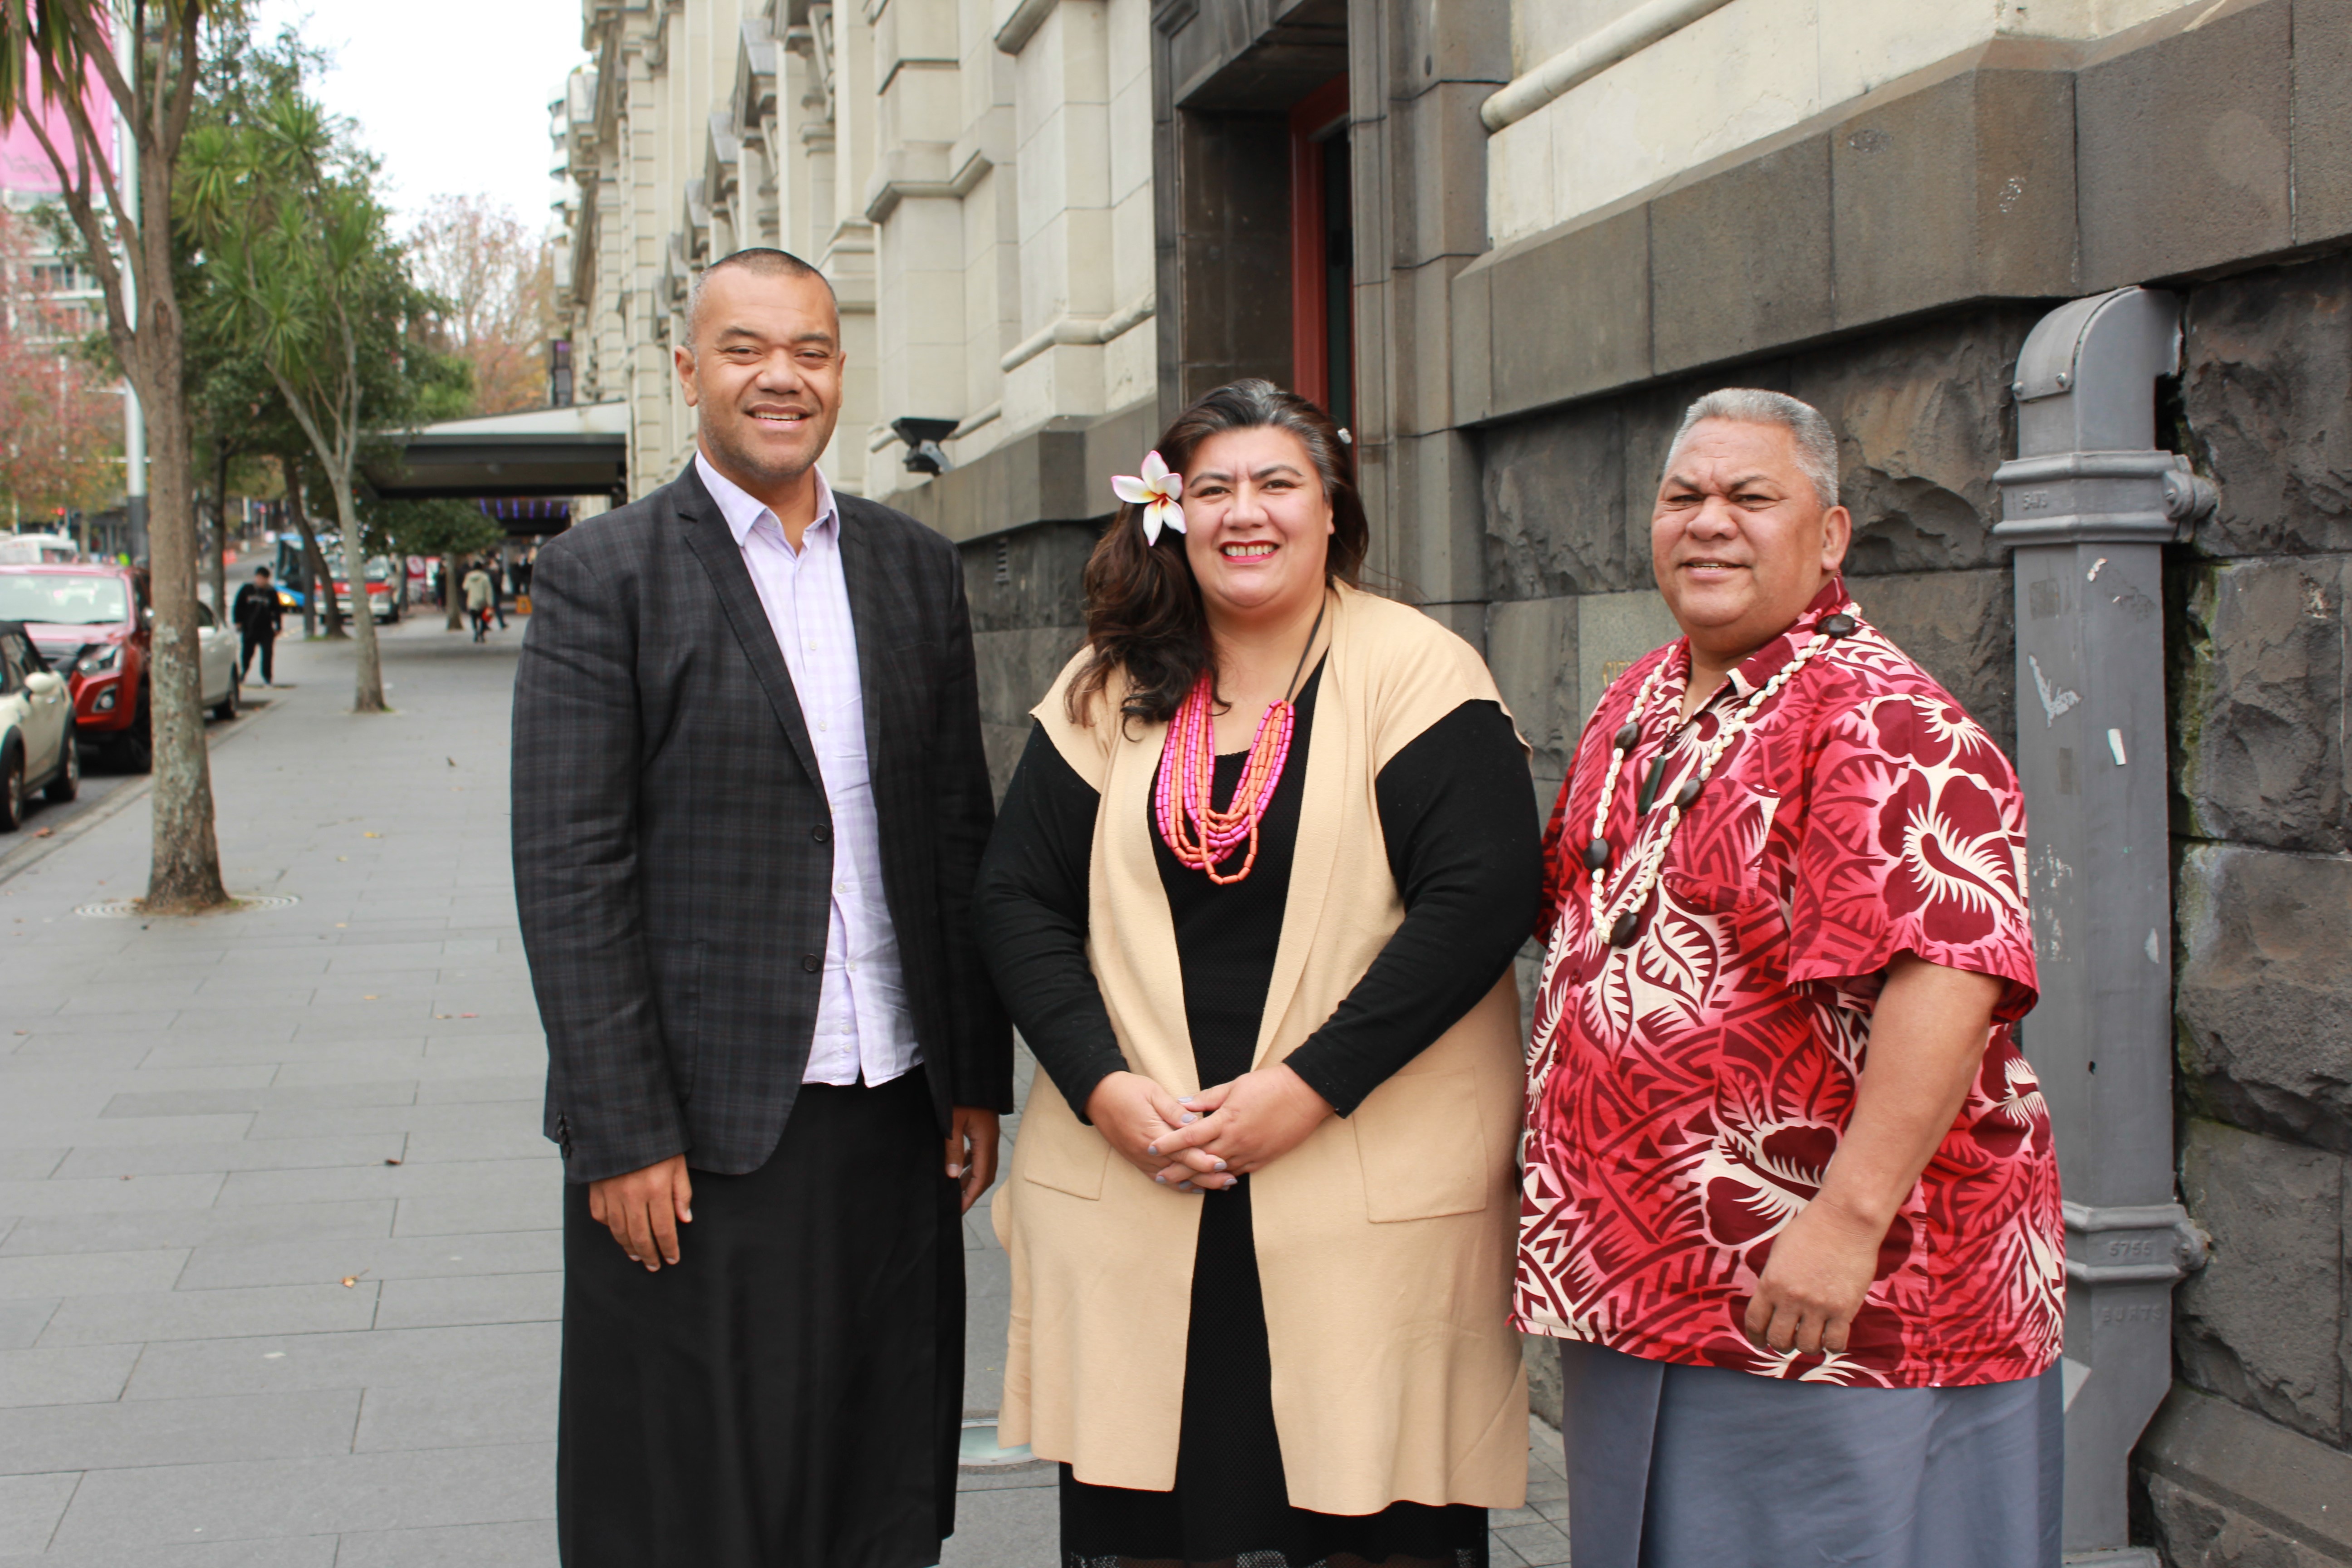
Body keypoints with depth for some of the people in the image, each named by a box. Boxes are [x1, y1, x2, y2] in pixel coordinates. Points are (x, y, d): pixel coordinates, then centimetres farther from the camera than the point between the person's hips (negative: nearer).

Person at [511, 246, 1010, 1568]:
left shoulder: (917, 569, 10)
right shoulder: (606, 575, -4)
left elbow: (961, 838, 11)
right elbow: (570, 872, -9)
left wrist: (979, 1082, 8)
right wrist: (624, 1136, -13)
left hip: (899, 1114, 4)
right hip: (701, 1130, -4)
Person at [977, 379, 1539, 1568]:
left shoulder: (1417, 673, -2)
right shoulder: (1110, 687, 9)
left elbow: (1480, 898, -11)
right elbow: (1018, 897, 7)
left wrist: (1308, 1086, -16)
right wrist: (1103, 1085, -7)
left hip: (1375, 1195, -3)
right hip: (1130, 1181, 3)